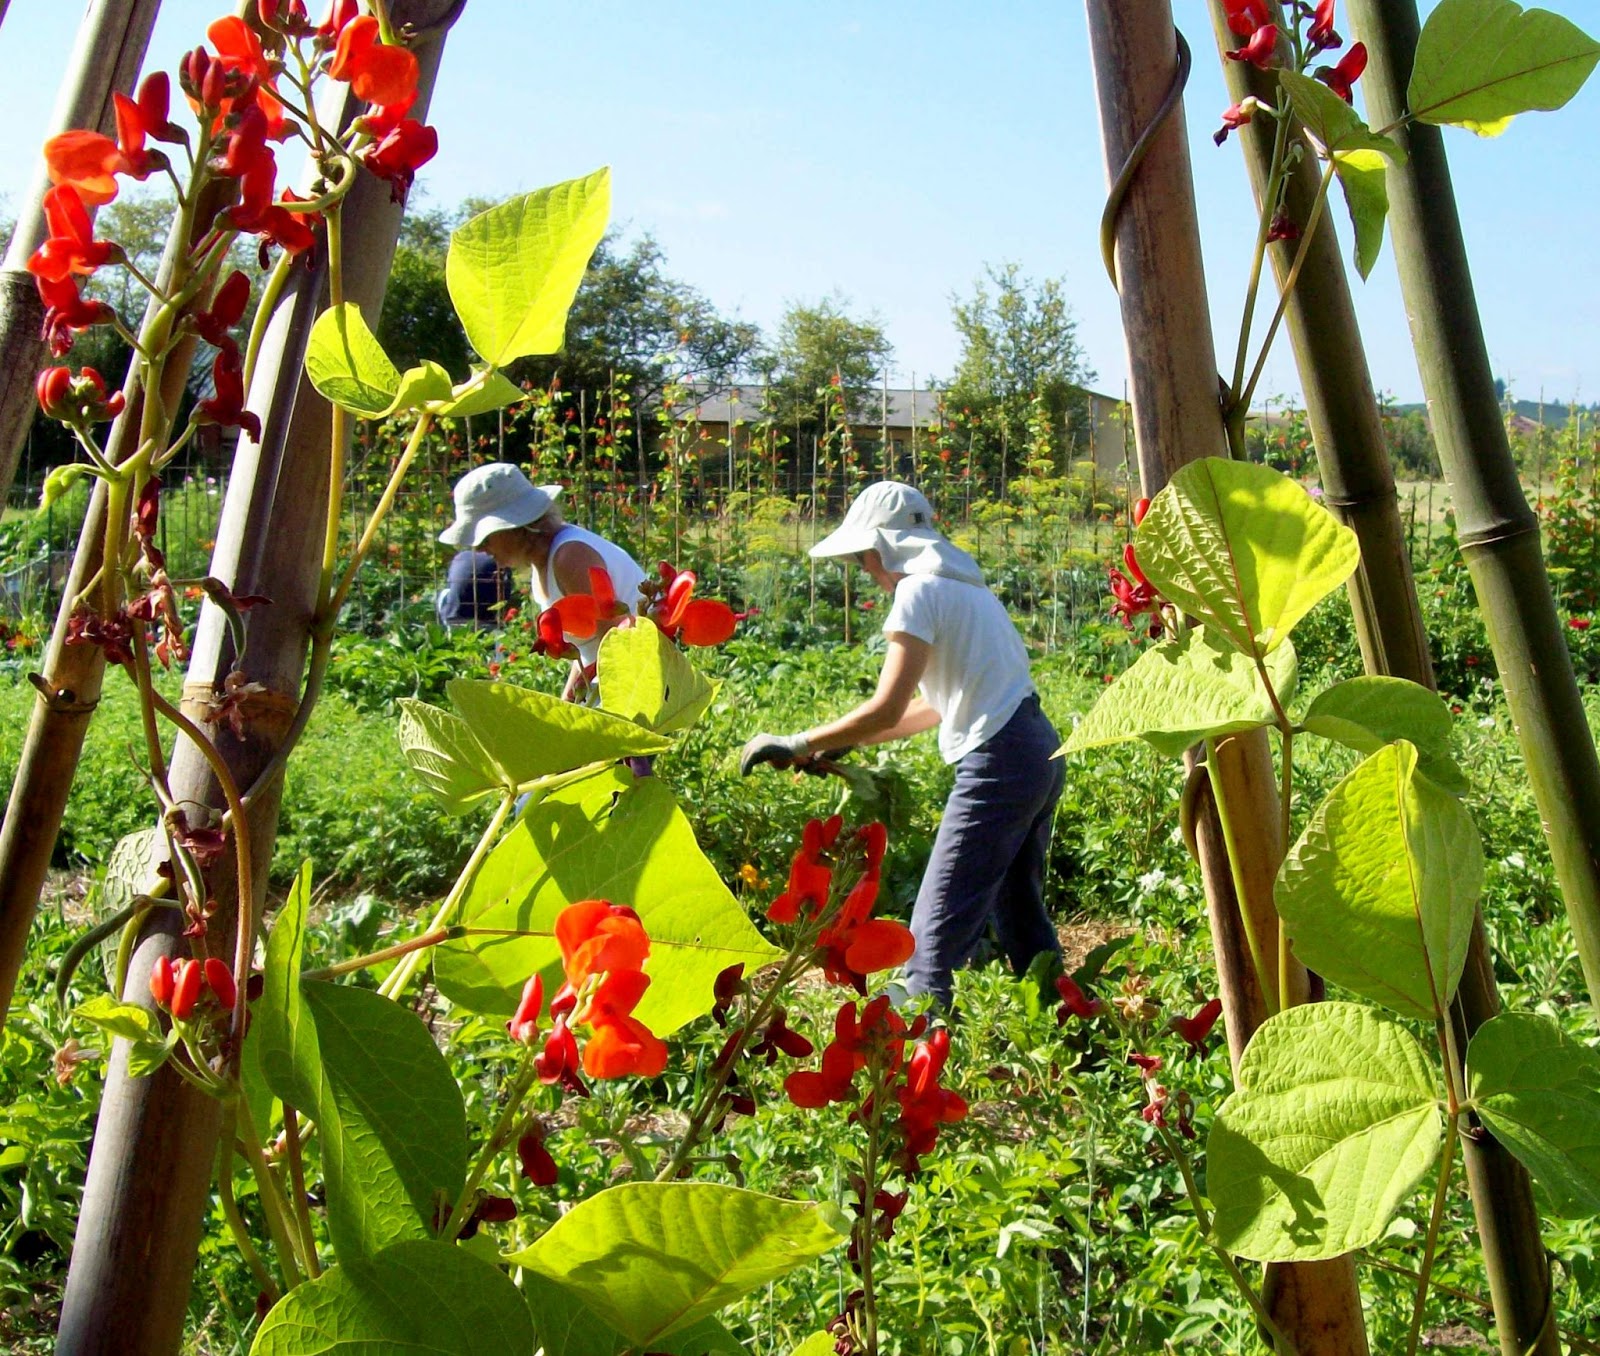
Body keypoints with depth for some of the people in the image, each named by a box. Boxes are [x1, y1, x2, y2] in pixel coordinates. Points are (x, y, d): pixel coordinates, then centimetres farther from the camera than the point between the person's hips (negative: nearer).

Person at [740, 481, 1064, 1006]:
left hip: (999, 764, -10)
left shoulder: (919, 590, -11)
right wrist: (847, 741, 21)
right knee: (1019, 914, 20)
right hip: (1038, 751, 10)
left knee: (935, 931, -7)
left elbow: (886, 709, -18)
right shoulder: (961, 584, 18)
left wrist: (797, 745, -9)